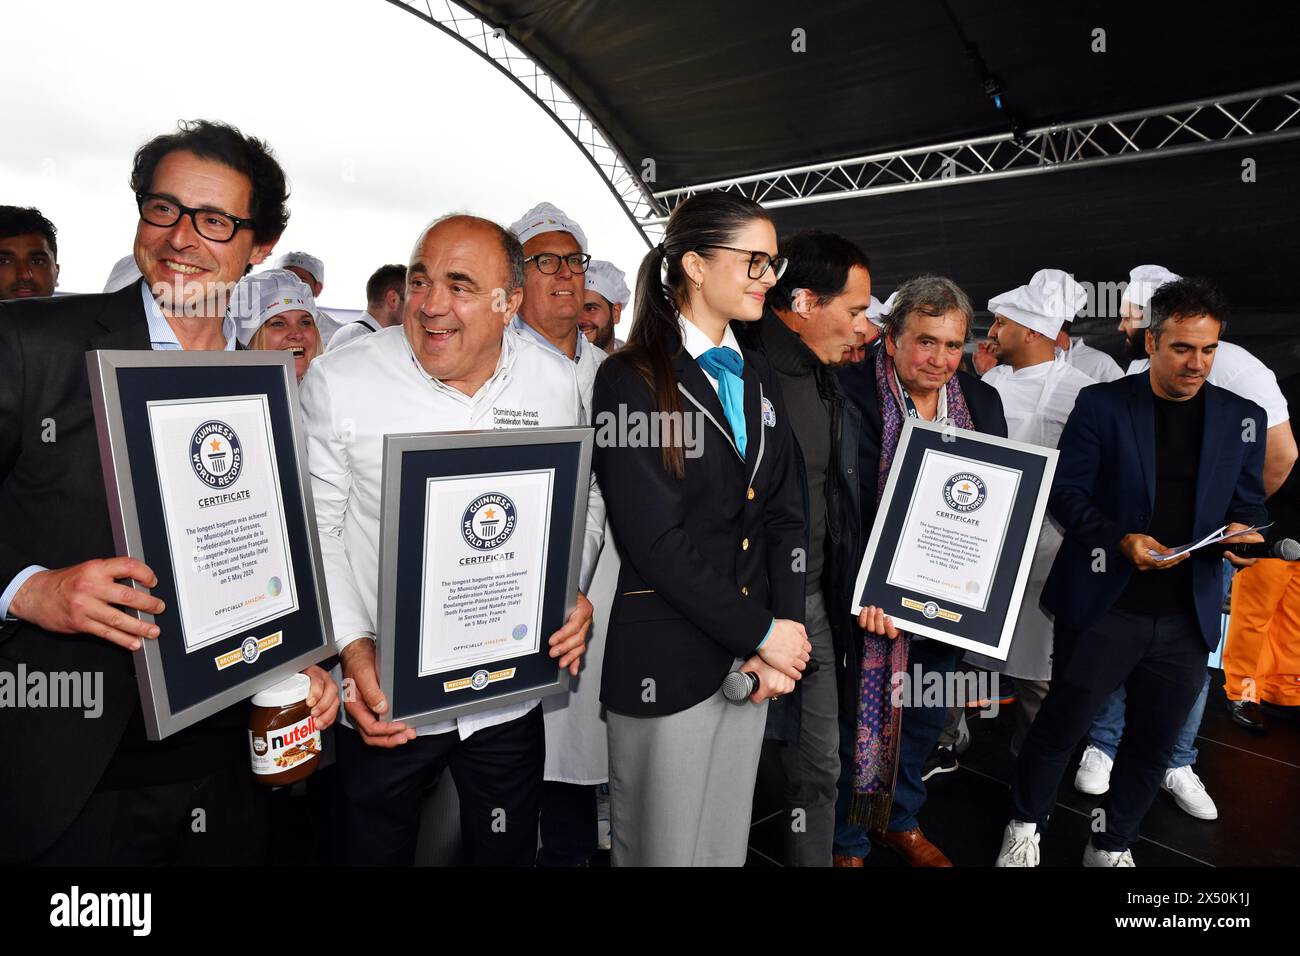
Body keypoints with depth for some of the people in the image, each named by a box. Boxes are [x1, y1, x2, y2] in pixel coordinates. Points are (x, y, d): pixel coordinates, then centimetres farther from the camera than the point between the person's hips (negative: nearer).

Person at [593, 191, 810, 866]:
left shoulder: (756, 378, 11)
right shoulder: (631, 380, -11)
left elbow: (785, 513, 7)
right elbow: (655, 539, -18)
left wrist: (783, 632, -6)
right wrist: (762, 634, -14)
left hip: (752, 654, 6)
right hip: (667, 657, -6)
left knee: (727, 839, 20)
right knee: (662, 844, 11)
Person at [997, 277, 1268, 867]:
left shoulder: (1243, 418, 7)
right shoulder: (1102, 404, -3)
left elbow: (1250, 505, 11)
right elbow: (1066, 491, -5)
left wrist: (1244, 533, -12)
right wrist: (1120, 541, -20)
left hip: (1188, 616, 4)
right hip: (1103, 604, -3)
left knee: (1154, 743, 13)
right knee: (1062, 723, 7)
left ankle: (1112, 846, 36)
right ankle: (1025, 827, 31)